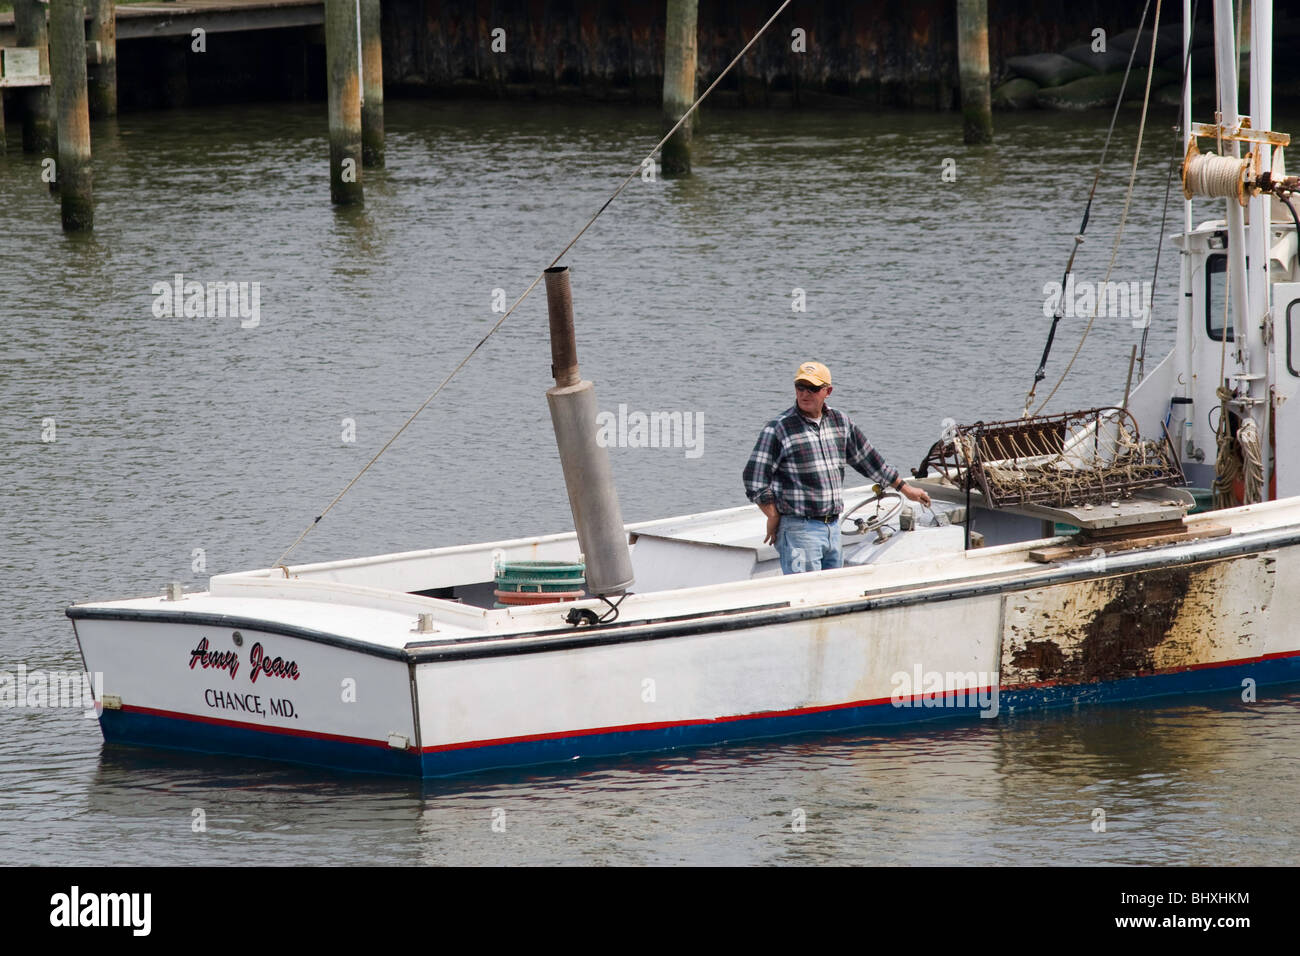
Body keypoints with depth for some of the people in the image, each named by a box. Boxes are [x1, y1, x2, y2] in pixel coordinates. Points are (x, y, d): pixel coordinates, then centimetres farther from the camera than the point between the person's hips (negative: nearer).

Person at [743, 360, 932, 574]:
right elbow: (755, 480, -7)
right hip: (798, 529, -6)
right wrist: (774, 518, -8)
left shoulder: (840, 422, 11)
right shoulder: (779, 428, -7)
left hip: (833, 527, 6)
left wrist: (905, 489, 29)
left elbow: (868, 459, 24)